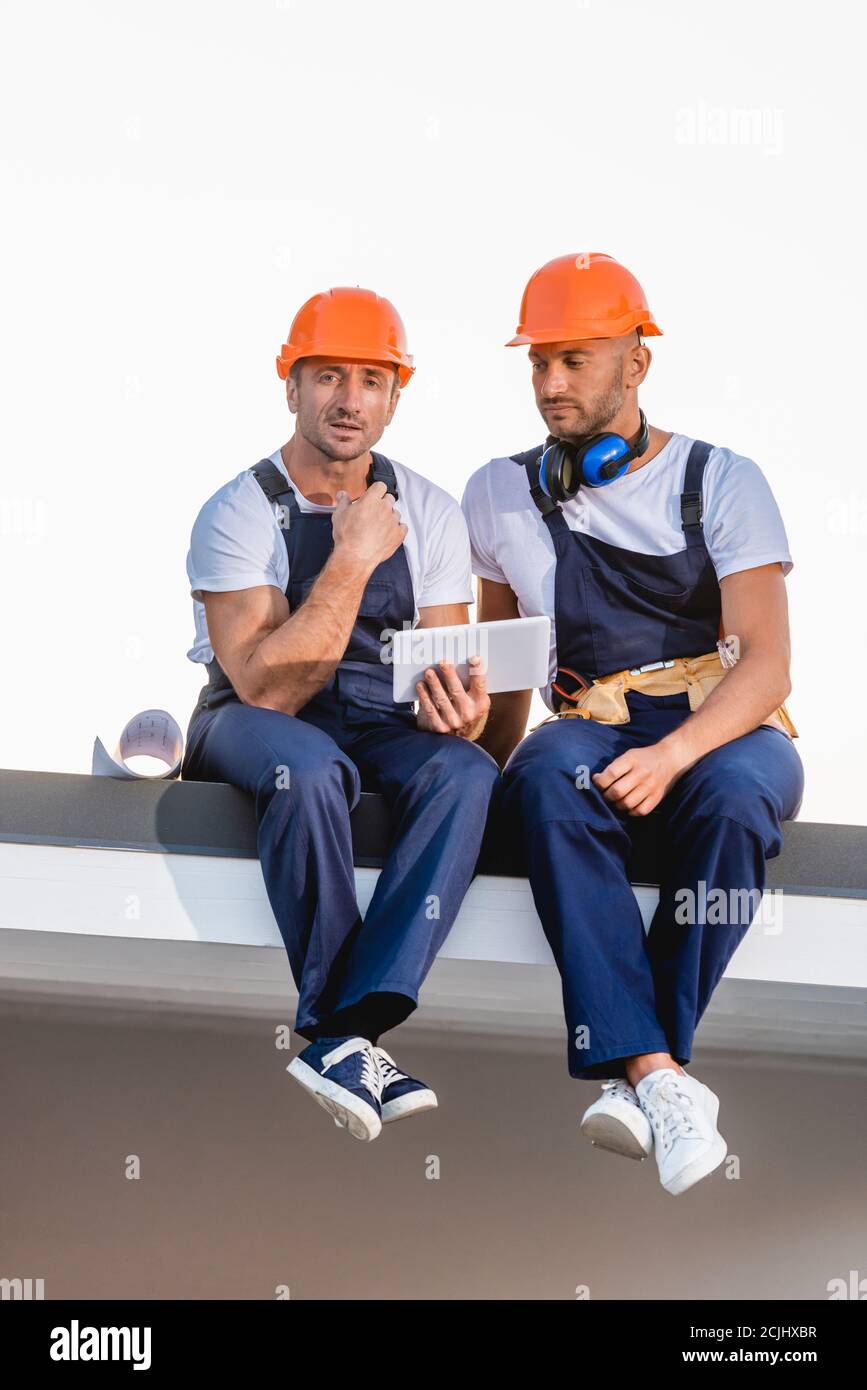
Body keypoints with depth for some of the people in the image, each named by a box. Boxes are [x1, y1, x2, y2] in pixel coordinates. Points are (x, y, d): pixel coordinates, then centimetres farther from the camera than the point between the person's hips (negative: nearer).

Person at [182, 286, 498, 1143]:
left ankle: (343, 1035, -39)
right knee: (310, 768, -40)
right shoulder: (239, 513, -9)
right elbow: (267, 687, -20)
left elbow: (441, 665, 3)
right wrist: (354, 559, -23)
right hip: (249, 725, -3)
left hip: (378, 723, 4)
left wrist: (456, 708, -22)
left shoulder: (430, 514, 5)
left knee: (465, 770, -31)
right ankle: (343, 1034, -30)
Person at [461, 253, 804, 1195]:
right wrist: (490, 768, 6)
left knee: (728, 793, -38)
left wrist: (675, 754, -26)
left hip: (728, 731, -2)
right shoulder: (503, 495, 13)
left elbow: (766, 662, -8)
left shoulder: (722, 482, 2)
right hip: (594, 728, 2)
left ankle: (639, 1070, -33)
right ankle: (658, 1076, -44)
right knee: (549, 777, -35)